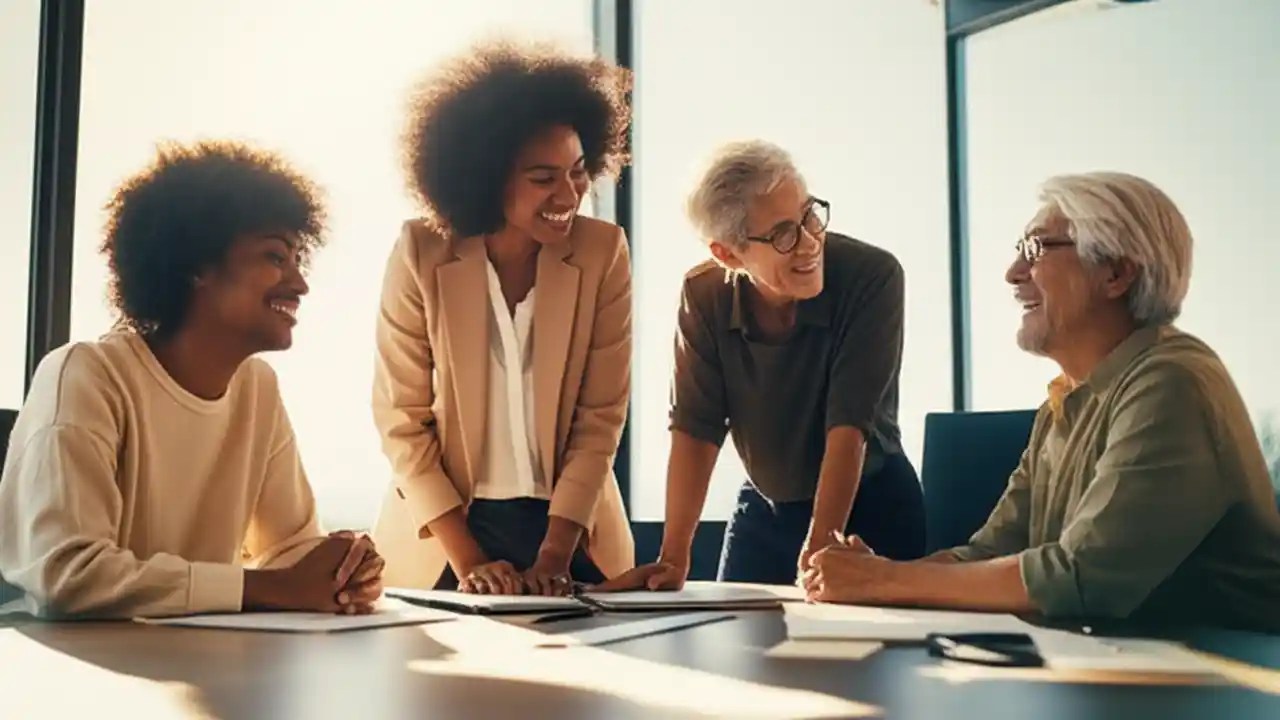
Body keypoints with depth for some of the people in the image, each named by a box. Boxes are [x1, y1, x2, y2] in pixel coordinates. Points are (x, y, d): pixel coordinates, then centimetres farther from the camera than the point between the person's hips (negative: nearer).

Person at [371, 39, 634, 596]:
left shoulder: (603, 253, -8)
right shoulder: (421, 255, -11)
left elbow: (600, 417, -7)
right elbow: (402, 420, -8)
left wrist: (554, 555, -14)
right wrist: (467, 560, -14)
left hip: (571, 529, 1)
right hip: (448, 527, -1)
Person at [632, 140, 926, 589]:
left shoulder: (873, 277, -25)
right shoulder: (704, 296, -14)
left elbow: (849, 425, -27)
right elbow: (695, 428, -13)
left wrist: (819, 547, -31)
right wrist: (674, 557, -19)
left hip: (869, 504, -3)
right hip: (763, 507, 3)